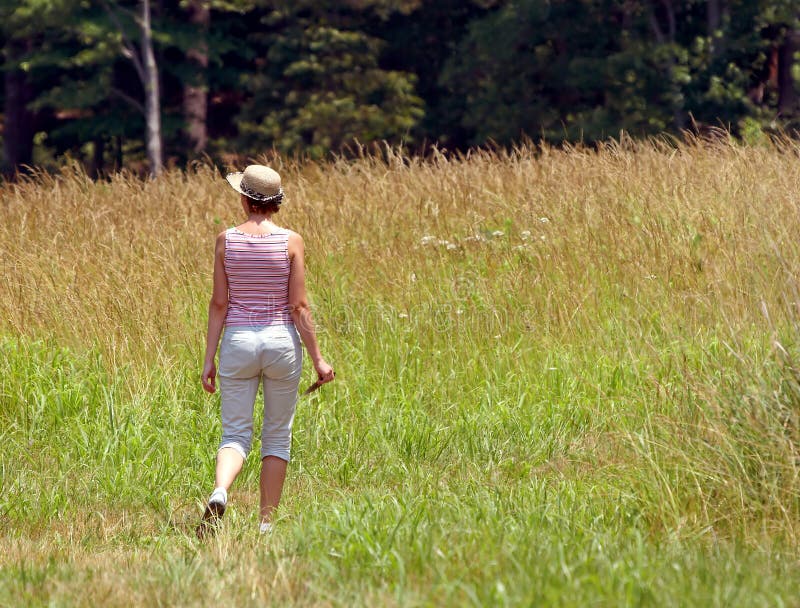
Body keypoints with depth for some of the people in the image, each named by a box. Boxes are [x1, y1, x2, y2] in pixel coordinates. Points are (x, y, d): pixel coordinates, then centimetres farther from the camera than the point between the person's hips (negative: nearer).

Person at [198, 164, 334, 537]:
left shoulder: (226, 240, -3)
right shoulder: (291, 241, -6)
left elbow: (218, 304, -2)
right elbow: (298, 306, -7)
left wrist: (209, 359, 3)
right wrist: (317, 358, 0)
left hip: (238, 342, 1)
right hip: (282, 341, -1)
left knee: (235, 433, 5)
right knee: (277, 435, 12)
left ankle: (219, 493, -25)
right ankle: (266, 523, 11)